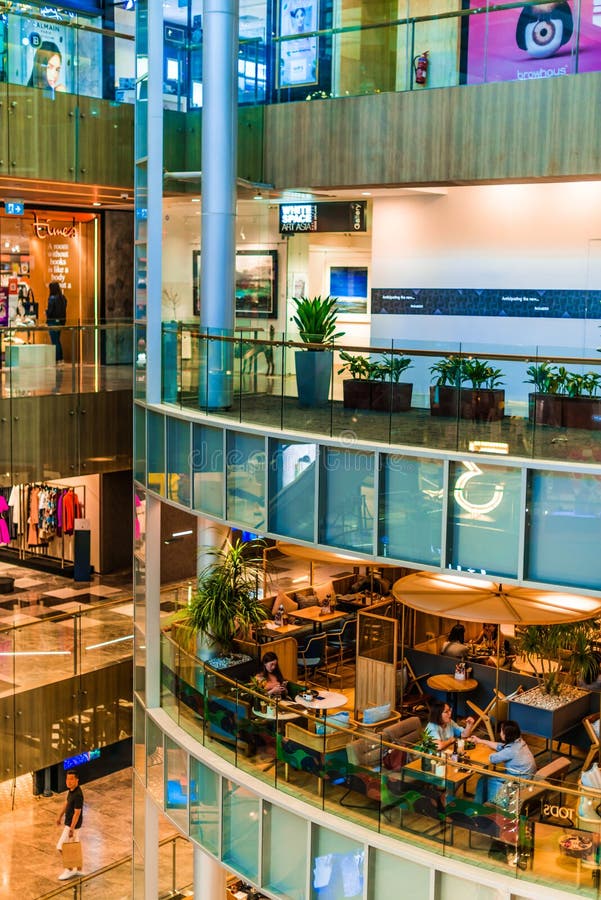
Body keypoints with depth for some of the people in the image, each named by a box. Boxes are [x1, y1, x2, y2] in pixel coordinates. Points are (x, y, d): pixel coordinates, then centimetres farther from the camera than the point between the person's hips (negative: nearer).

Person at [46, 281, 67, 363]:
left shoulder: (52, 298, -17)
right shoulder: (63, 297, 5)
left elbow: (49, 311, -17)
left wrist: (46, 310, 3)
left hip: (53, 321, -7)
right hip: (61, 320, 7)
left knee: (55, 341, -1)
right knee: (58, 340, 17)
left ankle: (57, 360, 0)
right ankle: (60, 359, 20)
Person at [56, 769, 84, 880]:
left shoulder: (78, 795, -28)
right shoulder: (71, 790, 1)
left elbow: (77, 813, -26)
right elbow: (66, 803, 15)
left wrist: (71, 829, -24)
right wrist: (60, 816, 23)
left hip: (73, 824, -9)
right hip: (68, 822, 9)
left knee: (61, 847, -1)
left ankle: (69, 869, 13)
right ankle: (78, 869, 28)